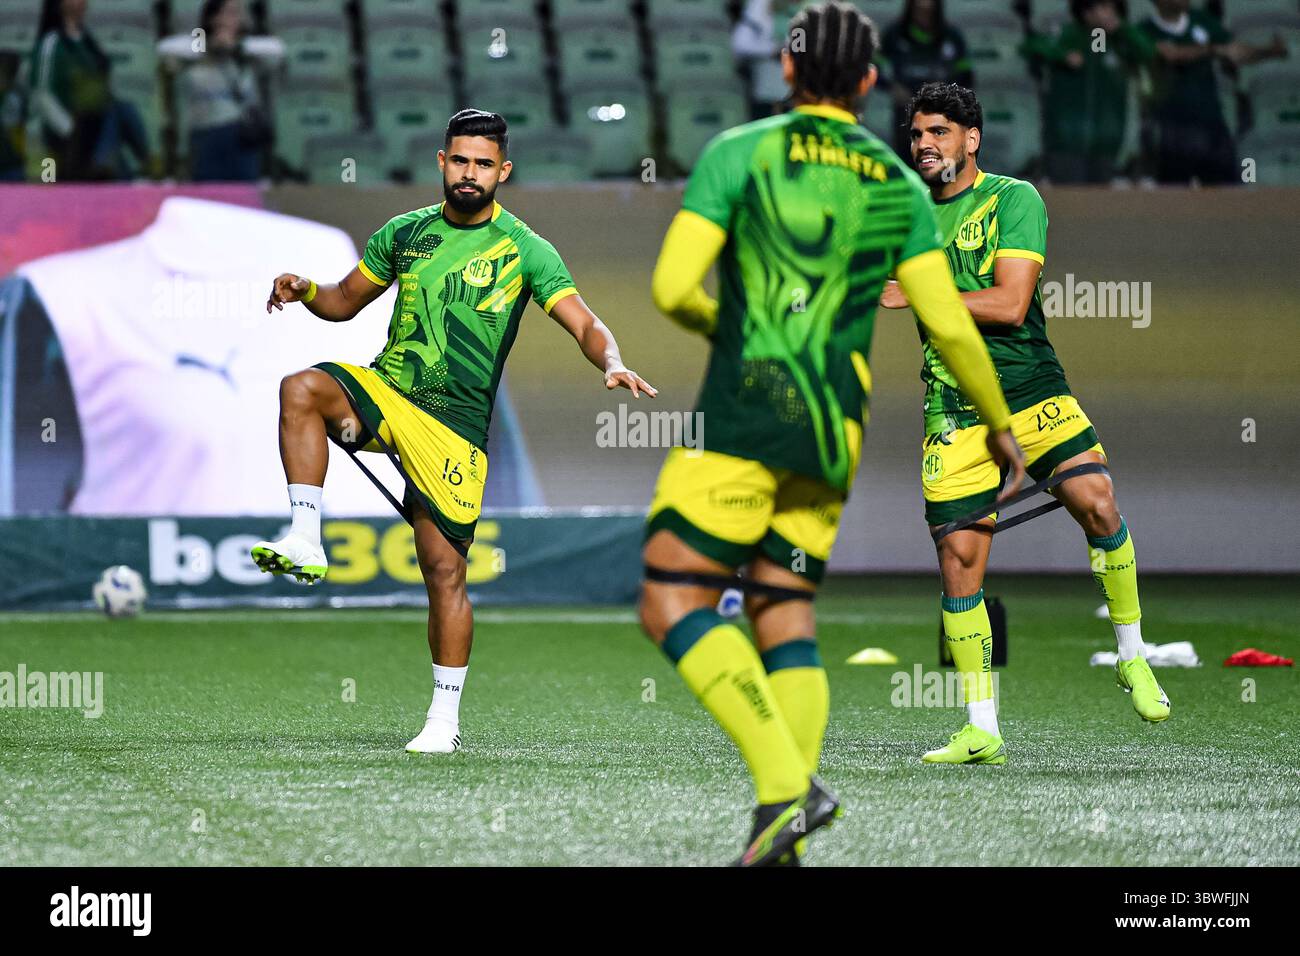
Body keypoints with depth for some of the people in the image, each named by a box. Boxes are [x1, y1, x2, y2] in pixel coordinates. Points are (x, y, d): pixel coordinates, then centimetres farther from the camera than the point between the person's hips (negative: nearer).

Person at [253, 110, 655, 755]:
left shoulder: (524, 250, -1)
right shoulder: (405, 233, 10)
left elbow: (584, 323, -8)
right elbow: (346, 302, 21)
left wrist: (611, 362, -29)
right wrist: (306, 290, -1)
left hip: (453, 424, -3)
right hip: (384, 389, 3)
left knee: (444, 569, -6)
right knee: (301, 388, -28)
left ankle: (444, 719, 6)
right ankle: (306, 543, -29)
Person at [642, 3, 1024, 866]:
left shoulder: (739, 154, -2)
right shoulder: (898, 186, 9)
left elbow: (672, 287, -10)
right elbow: (950, 324, 5)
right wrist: (1001, 426, 18)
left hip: (746, 411, -5)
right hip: (832, 429, 5)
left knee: (673, 605, -5)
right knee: (785, 611, 11)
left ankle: (786, 785, -23)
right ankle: (784, 843, -2)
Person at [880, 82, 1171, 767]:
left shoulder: (1014, 199, -2)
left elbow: (1010, 302, -13)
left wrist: (916, 295, -12)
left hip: (1030, 390, -3)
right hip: (953, 408, 3)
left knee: (1097, 505, -23)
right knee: (959, 560, -4)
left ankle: (1131, 656, -1)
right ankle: (981, 732, 4)